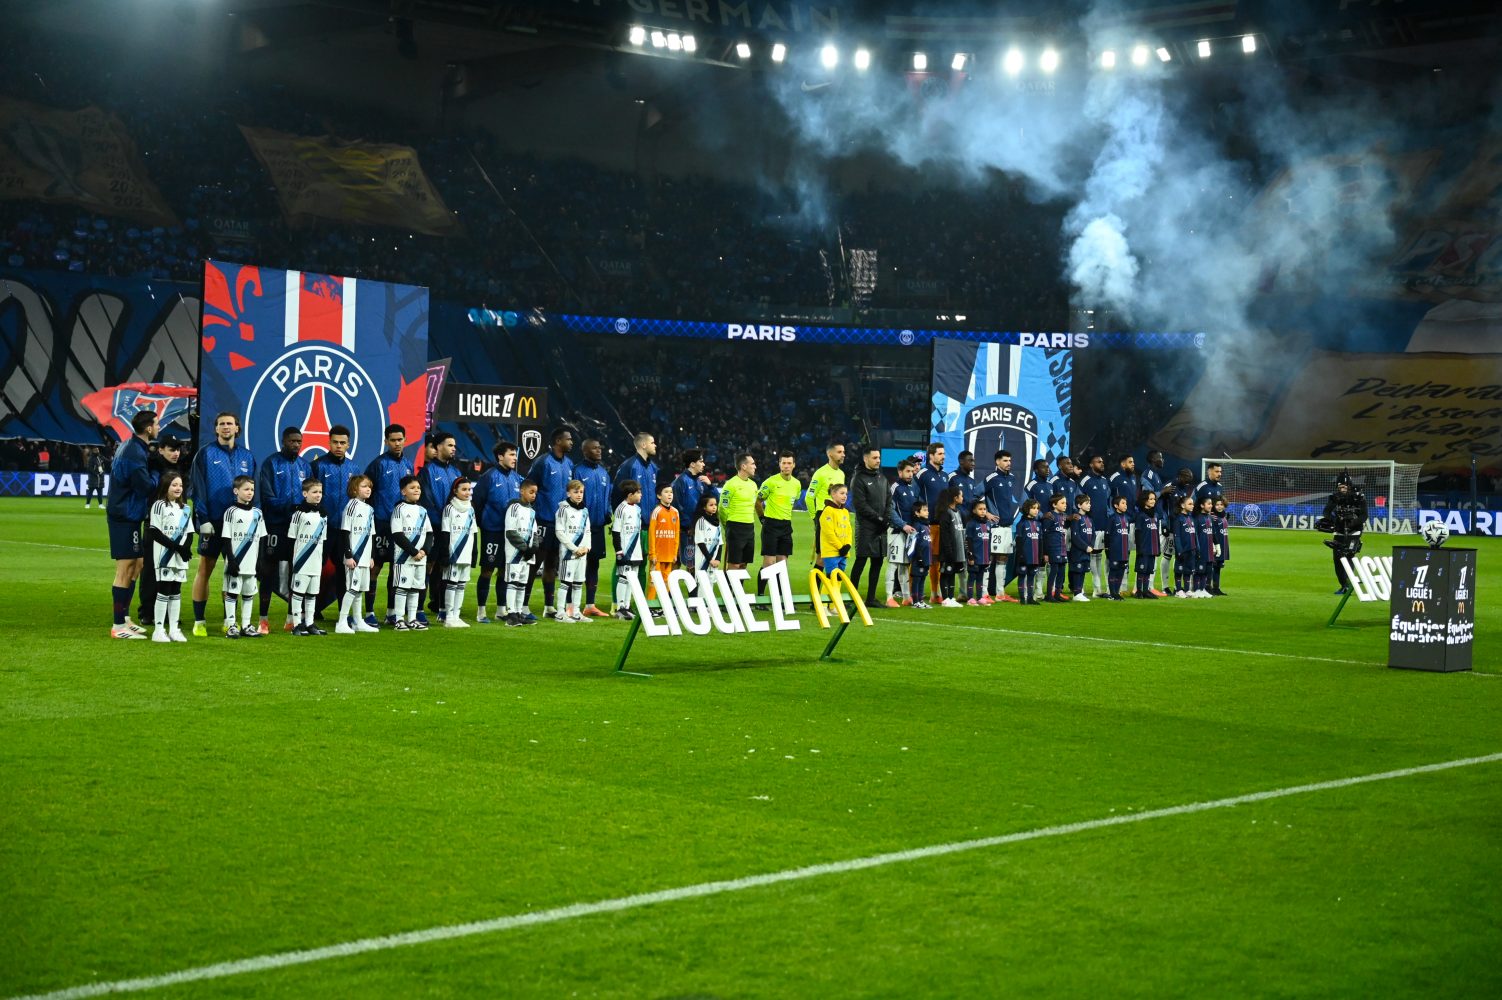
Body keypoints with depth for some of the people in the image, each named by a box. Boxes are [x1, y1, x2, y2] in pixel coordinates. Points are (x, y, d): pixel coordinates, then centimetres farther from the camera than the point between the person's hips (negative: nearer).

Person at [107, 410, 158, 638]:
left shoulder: (129, 447, 13)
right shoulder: (135, 453, -19)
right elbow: (146, 487, -22)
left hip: (124, 515, 11)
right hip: (126, 517, -11)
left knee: (137, 564, 17)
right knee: (126, 570, -7)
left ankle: (125, 618, 23)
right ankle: (119, 626, -4)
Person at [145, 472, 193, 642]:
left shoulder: (185, 509, 14)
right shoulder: (159, 506, -4)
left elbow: (189, 533, 13)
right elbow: (155, 533, -11)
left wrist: (186, 547, -8)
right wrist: (176, 547, -17)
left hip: (181, 557, 6)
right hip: (164, 556, -6)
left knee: (176, 592, 7)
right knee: (163, 591, -6)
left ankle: (174, 629, 11)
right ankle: (159, 630, -2)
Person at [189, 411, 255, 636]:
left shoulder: (246, 456, 9)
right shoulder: (206, 454, -3)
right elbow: (197, 489, -6)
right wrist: (203, 520, -13)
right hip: (213, 522, -4)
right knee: (204, 569, -1)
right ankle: (199, 621, 3)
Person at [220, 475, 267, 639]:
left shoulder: (257, 513, 9)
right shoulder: (231, 512, -5)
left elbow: (261, 538, 11)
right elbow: (226, 538, -7)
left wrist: (260, 561, 6)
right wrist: (231, 560, -13)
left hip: (251, 563, 5)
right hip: (235, 563, -5)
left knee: (249, 594, 9)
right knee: (232, 593, 0)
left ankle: (246, 626, 16)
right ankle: (231, 626, 3)